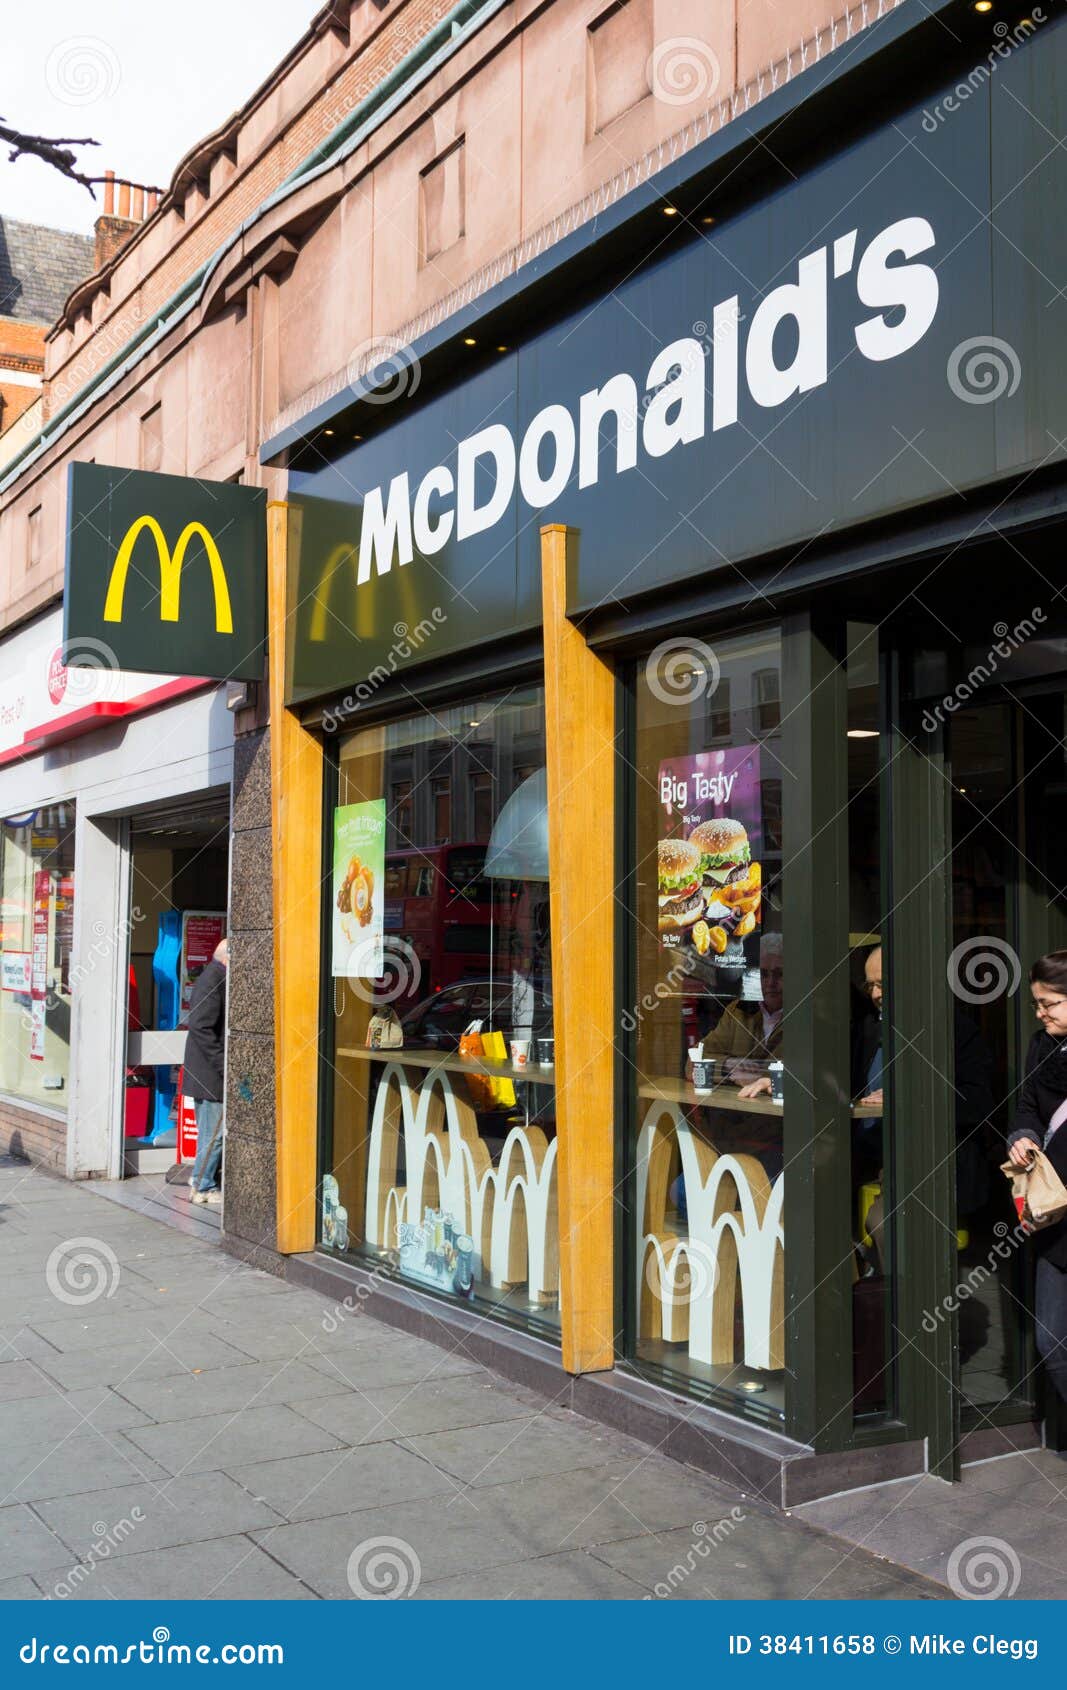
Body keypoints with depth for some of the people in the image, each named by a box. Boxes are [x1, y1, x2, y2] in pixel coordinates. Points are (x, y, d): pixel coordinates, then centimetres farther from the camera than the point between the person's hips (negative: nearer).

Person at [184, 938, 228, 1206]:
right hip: (210, 1072, -10)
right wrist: (223, 1064, -22)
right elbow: (201, 1028, -23)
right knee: (215, 1132, -5)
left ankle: (201, 1181, 24)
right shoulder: (212, 980, -16)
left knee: (210, 1131, 16)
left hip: (212, 1072, 10)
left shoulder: (219, 979, 16)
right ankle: (204, 1187, 4)